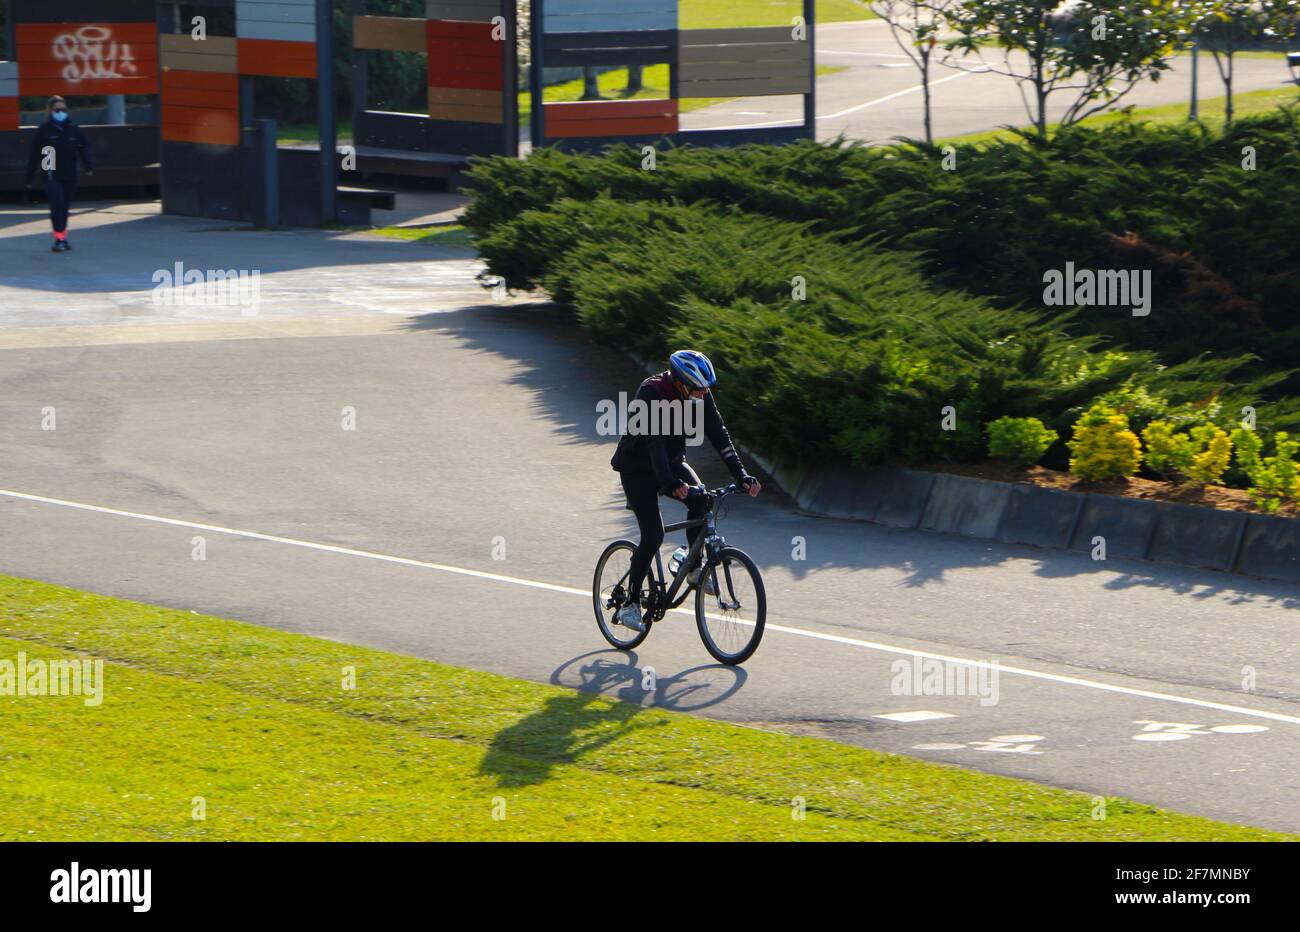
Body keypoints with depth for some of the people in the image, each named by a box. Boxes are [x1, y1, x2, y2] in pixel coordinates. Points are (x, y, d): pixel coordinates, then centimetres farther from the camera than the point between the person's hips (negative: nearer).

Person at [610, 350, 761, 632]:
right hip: (637, 467, -5)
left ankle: (692, 568, -4)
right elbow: (653, 440, -38)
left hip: (672, 461, 5)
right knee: (653, 535, -16)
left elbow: (719, 434, -13)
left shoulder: (700, 395, -12)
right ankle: (630, 604, -5)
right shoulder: (651, 392, -29)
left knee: (701, 501, -23)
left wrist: (741, 476, -23)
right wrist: (670, 483, -49)